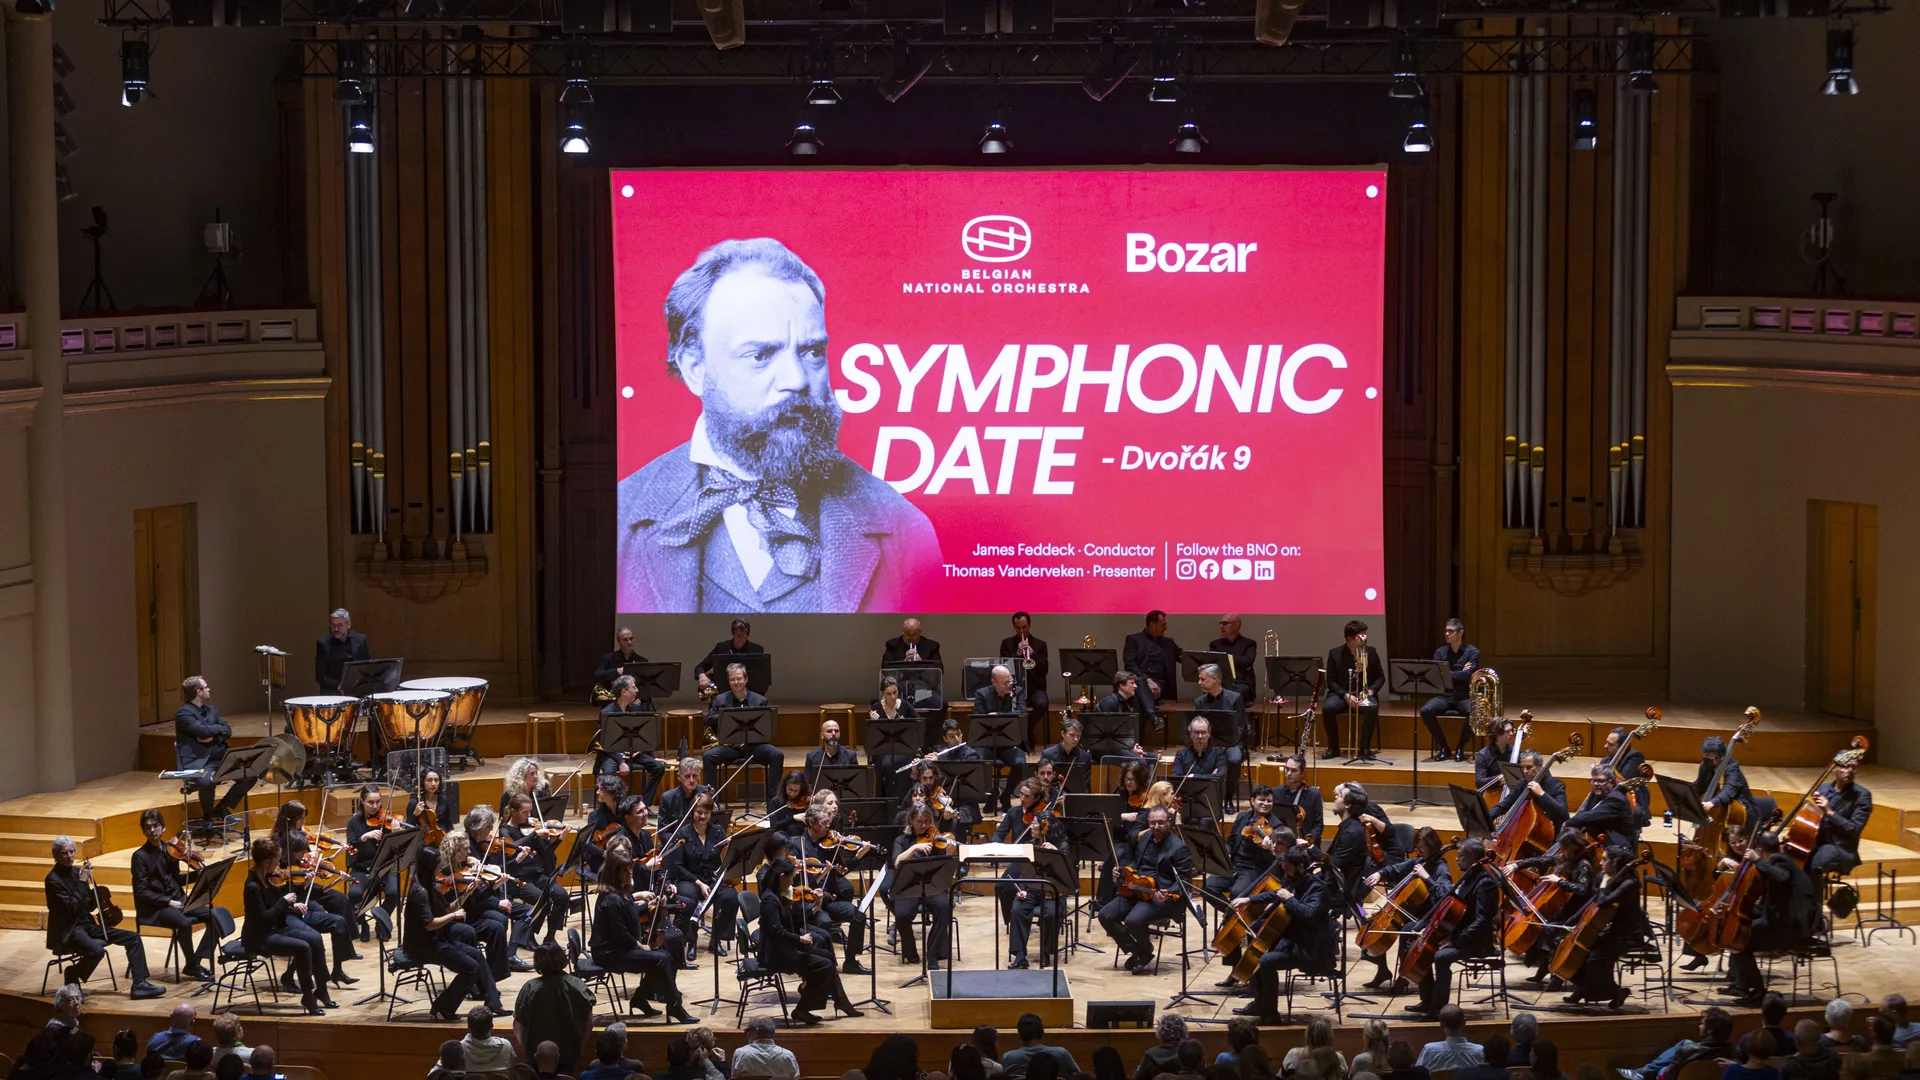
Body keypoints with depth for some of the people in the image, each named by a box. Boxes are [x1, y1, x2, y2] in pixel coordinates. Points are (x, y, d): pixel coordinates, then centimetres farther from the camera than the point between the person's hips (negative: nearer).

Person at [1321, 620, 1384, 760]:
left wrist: (1370, 691, -11)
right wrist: (1346, 695, -17)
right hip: (1341, 693, 0)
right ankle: (1333, 747, -15)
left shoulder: (1370, 652, 4)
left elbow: (1381, 677, 10)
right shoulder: (1335, 654, 0)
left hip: (1364, 694, 0)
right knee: (1327, 707, -33)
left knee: (1372, 708, -35)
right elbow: (1331, 681, -1)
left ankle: (1365, 748, -20)